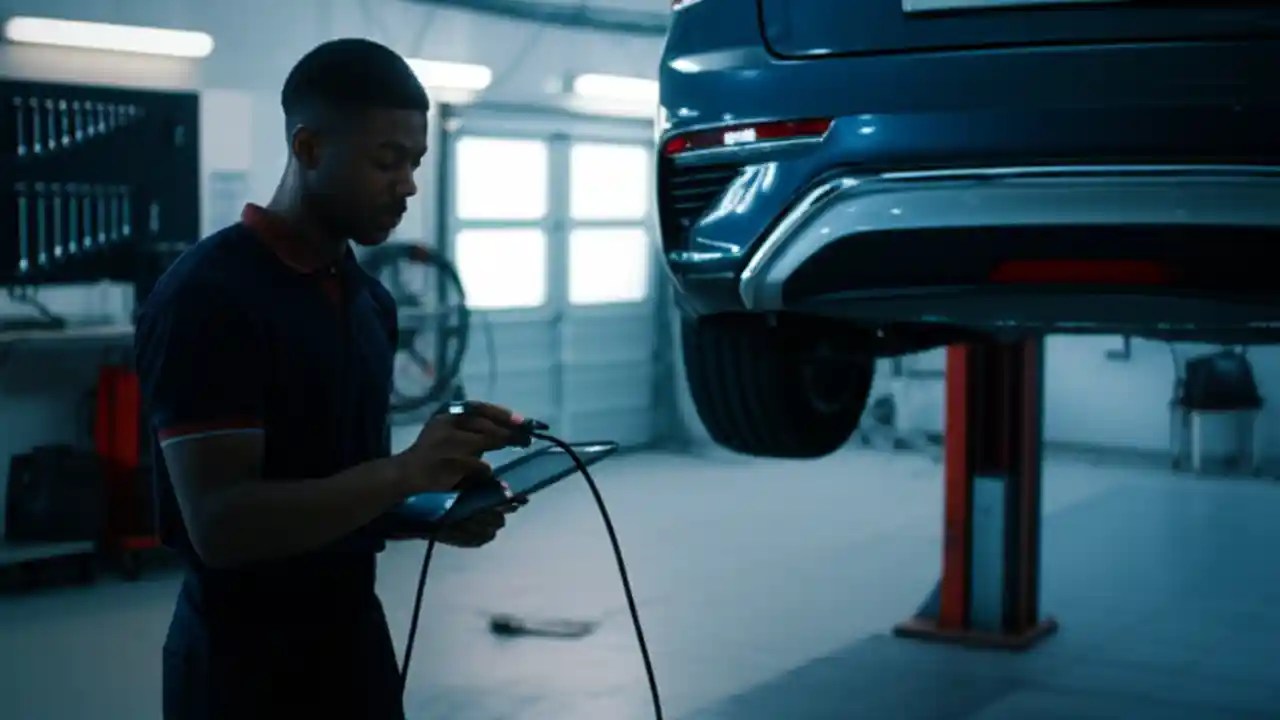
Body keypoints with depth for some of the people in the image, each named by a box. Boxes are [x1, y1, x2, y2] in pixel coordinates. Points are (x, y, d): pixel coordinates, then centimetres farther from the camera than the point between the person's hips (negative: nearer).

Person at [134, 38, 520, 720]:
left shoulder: (368, 297, 9)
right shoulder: (207, 295, -17)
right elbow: (220, 523, -24)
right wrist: (403, 472, -30)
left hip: (353, 635, 8)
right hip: (245, 659, -8)